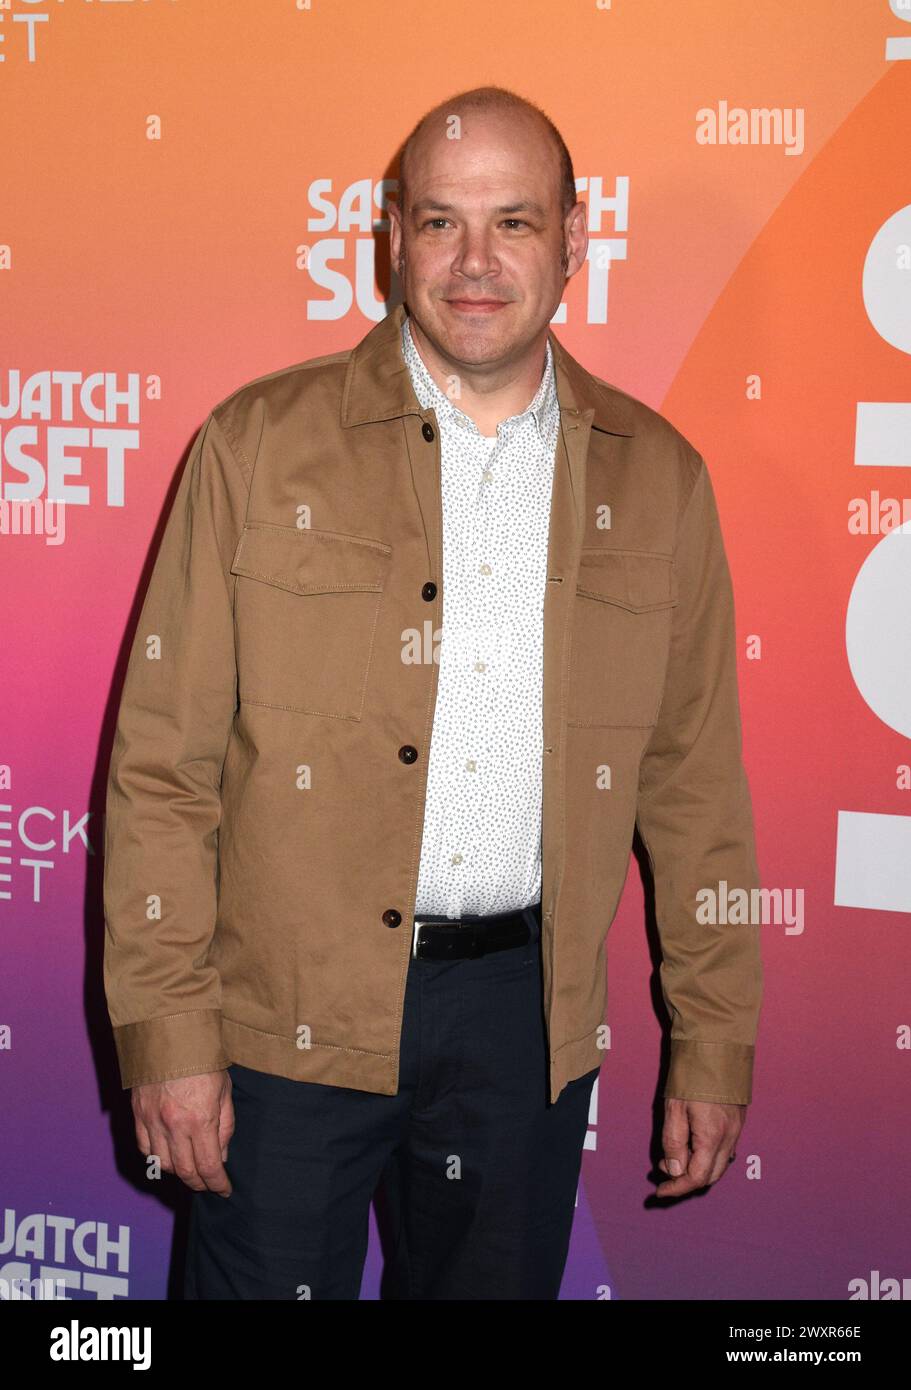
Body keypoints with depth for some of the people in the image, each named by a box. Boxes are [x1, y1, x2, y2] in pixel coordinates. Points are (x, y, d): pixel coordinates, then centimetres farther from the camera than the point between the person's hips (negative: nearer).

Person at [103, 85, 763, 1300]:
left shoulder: (658, 477, 3)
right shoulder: (257, 444, -4)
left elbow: (696, 782, 6)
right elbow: (163, 764, -5)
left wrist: (716, 1046, 4)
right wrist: (168, 1037, -9)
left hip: (530, 1021, 3)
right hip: (290, 1015, -2)